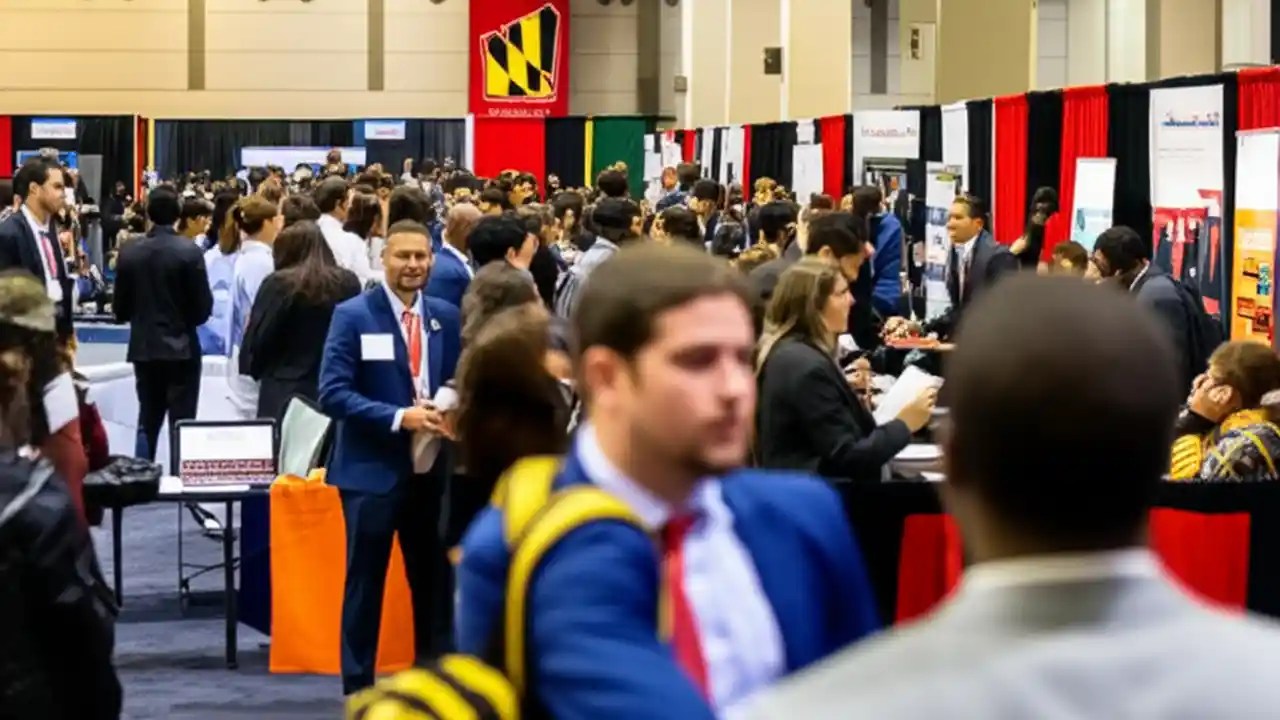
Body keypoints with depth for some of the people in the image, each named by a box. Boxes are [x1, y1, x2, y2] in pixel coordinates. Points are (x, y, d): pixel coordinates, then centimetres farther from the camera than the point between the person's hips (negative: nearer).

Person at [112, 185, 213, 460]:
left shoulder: (130, 253, -2)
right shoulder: (189, 251, -13)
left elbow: (120, 309, 4)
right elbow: (203, 309, -10)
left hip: (144, 348, 4)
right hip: (181, 349, -4)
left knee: (147, 423, 12)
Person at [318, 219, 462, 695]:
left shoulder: (447, 317, 6)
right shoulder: (353, 316, -8)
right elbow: (333, 393, -15)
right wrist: (399, 417, -23)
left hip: (433, 470, 4)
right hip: (373, 471, -4)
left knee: (435, 583, 12)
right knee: (365, 585, 5)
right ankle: (358, 688, 15)